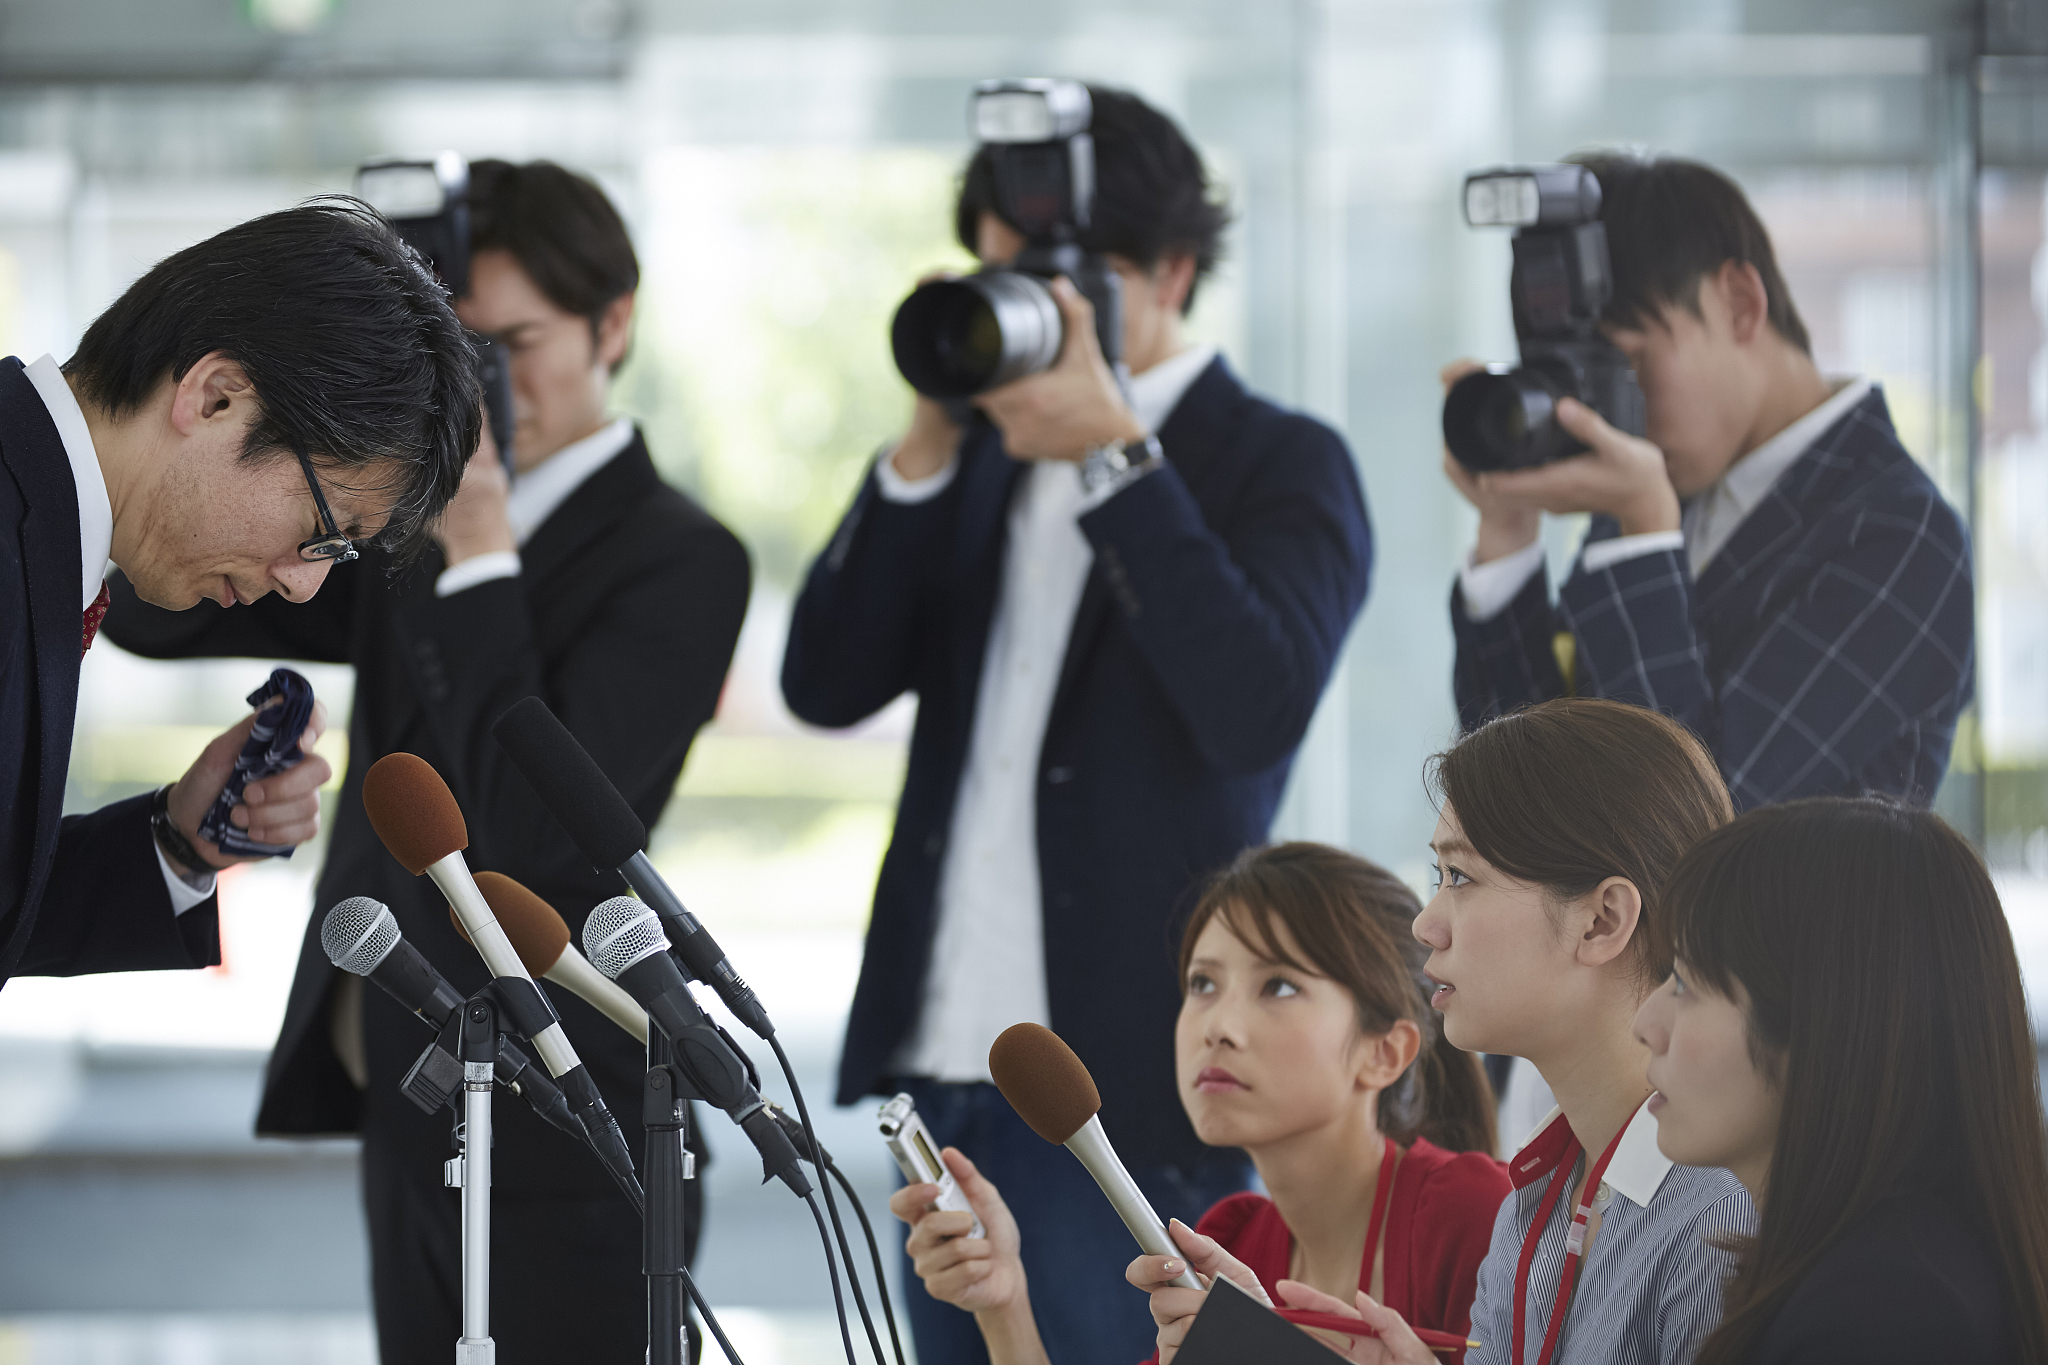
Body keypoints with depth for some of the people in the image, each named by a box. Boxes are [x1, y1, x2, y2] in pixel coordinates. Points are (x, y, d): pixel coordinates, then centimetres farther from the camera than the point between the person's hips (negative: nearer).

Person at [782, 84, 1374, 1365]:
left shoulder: (1284, 465, -2)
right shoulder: (987, 464, 15)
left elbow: (1256, 709, -19)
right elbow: (828, 683, 5)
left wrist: (1109, 454, -20)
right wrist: (929, 446, -5)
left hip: (1130, 1087, -6)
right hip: (948, 1069, 6)